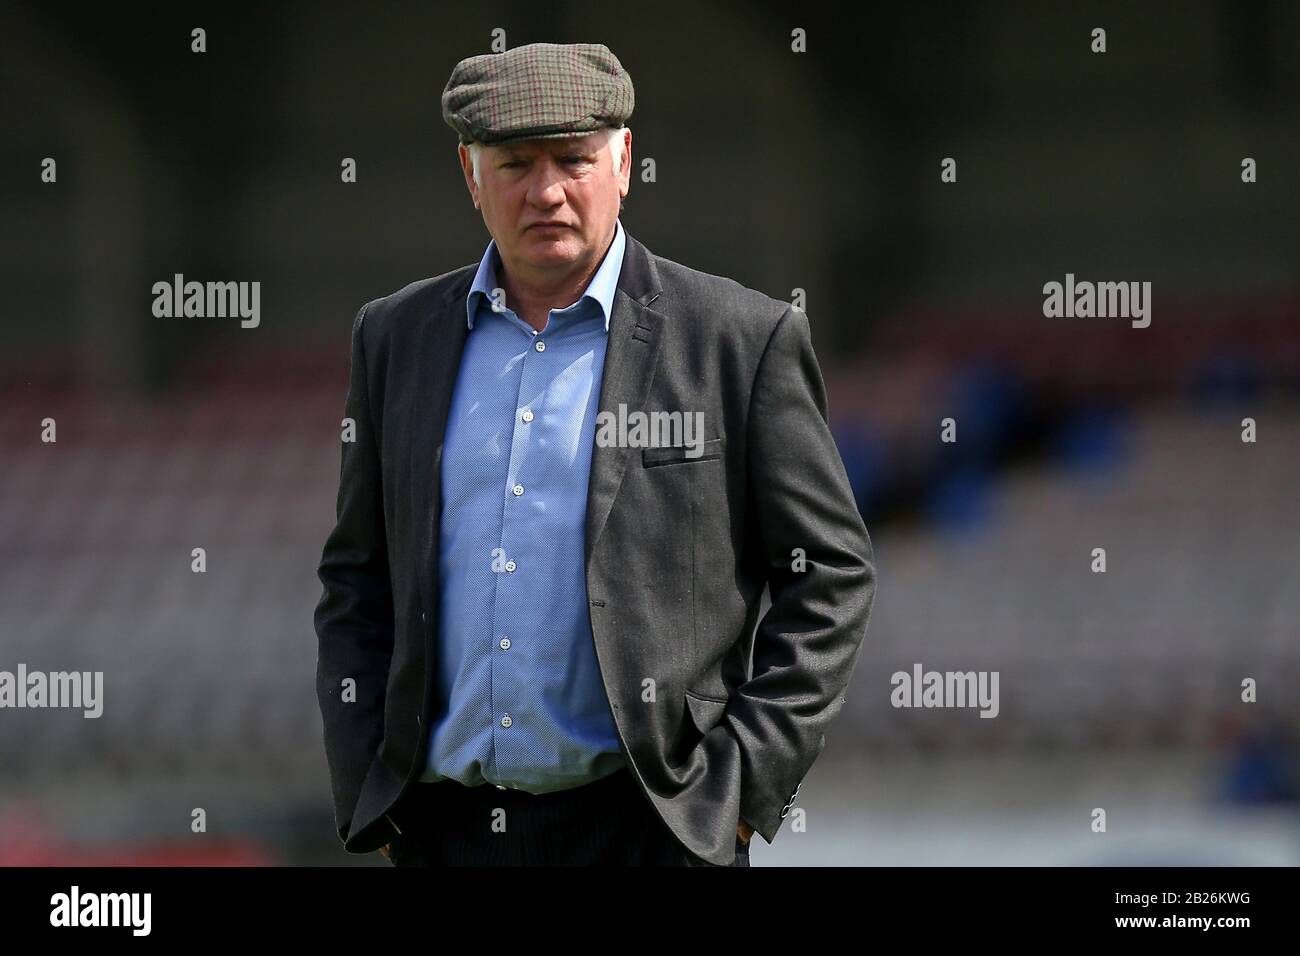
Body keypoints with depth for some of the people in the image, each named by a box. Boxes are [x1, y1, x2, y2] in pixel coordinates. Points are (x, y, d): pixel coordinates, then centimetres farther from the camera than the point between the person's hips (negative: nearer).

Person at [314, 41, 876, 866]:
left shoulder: (743, 340, 0)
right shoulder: (397, 337, 12)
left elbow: (831, 576, 2)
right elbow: (357, 581, 16)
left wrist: (746, 783, -5)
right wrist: (365, 797, 7)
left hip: (648, 827, -4)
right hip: (444, 829, 4)